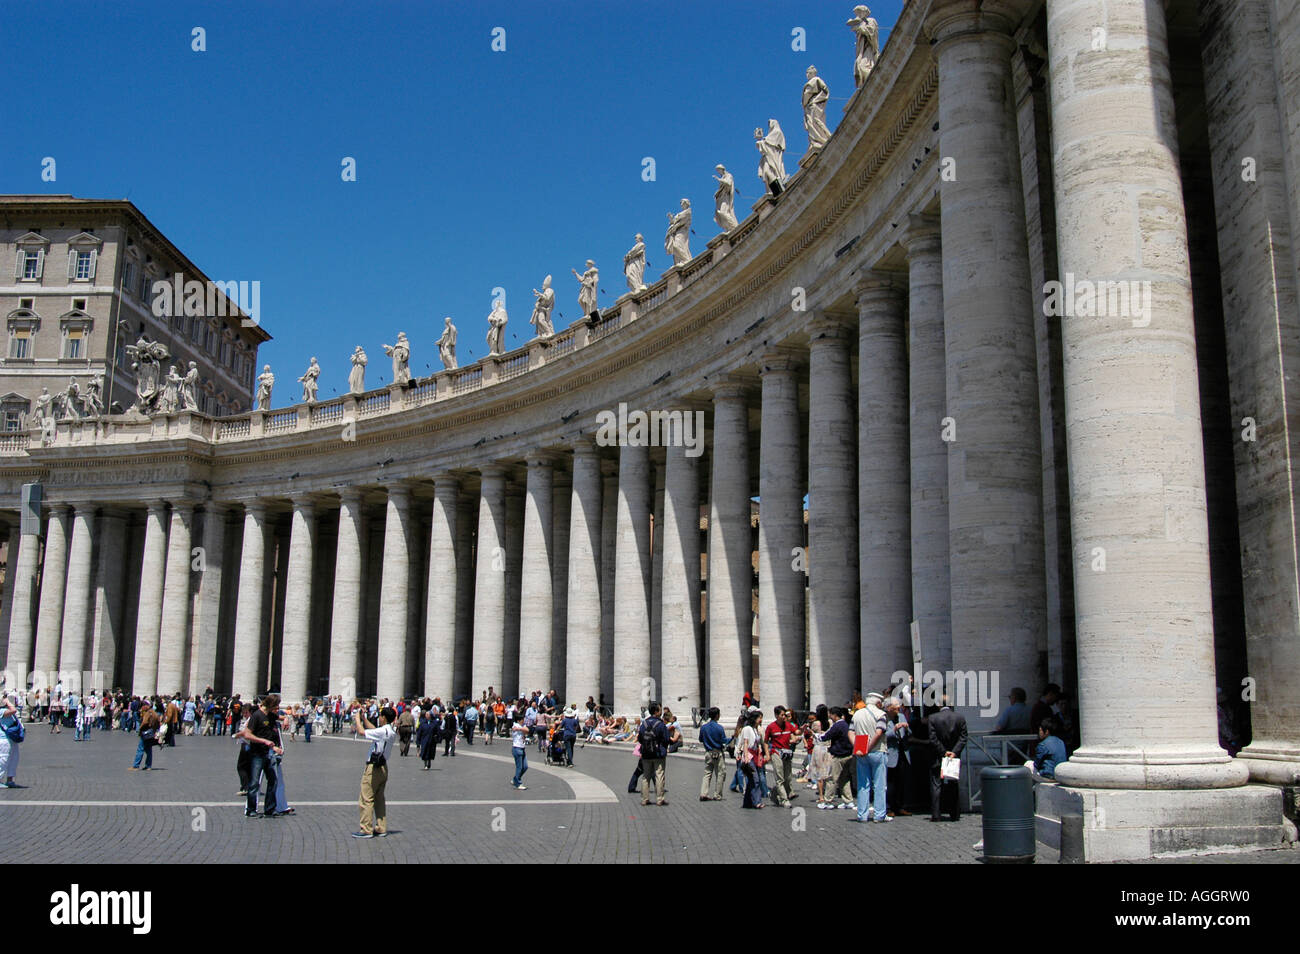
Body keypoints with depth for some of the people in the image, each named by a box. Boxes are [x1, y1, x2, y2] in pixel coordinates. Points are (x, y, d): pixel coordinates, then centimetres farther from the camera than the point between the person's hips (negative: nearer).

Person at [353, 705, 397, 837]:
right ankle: (381, 829, 16)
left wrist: (357, 718, -4)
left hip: (373, 768, -9)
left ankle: (366, 830, -1)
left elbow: (362, 731, -20)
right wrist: (364, 718, 21)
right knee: (379, 799, 14)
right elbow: (373, 729, 23)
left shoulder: (382, 731, -20)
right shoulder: (391, 731, 8)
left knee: (366, 799, -3)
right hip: (383, 768, 9)